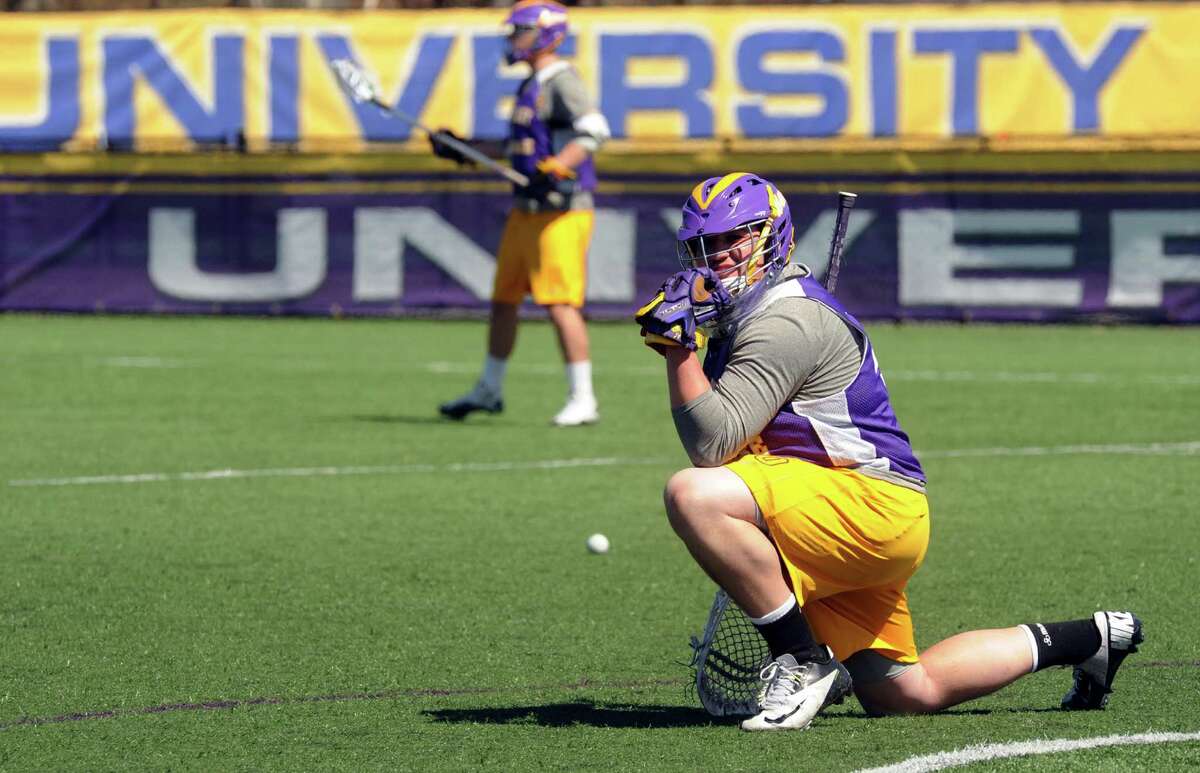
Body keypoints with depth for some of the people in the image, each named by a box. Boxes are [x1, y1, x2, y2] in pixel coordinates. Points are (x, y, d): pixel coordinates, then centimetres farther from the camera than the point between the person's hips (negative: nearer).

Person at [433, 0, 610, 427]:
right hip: (526, 212, 10)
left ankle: (583, 400, -8)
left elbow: (594, 130, -26)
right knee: (503, 298, 15)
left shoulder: (561, 82, -12)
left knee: (560, 303, -12)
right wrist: (464, 151, 30)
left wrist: (557, 167, -39)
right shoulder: (532, 86, 18)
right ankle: (489, 391, 28)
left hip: (560, 211, -10)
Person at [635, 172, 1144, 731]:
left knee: (692, 496, -29)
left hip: (871, 505, -10)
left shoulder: (786, 320, -14)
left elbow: (713, 445, -22)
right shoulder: (741, 317, 18)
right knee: (903, 695, 16)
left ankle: (802, 663, -18)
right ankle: (1088, 640, 31)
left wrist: (679, 348, -19)